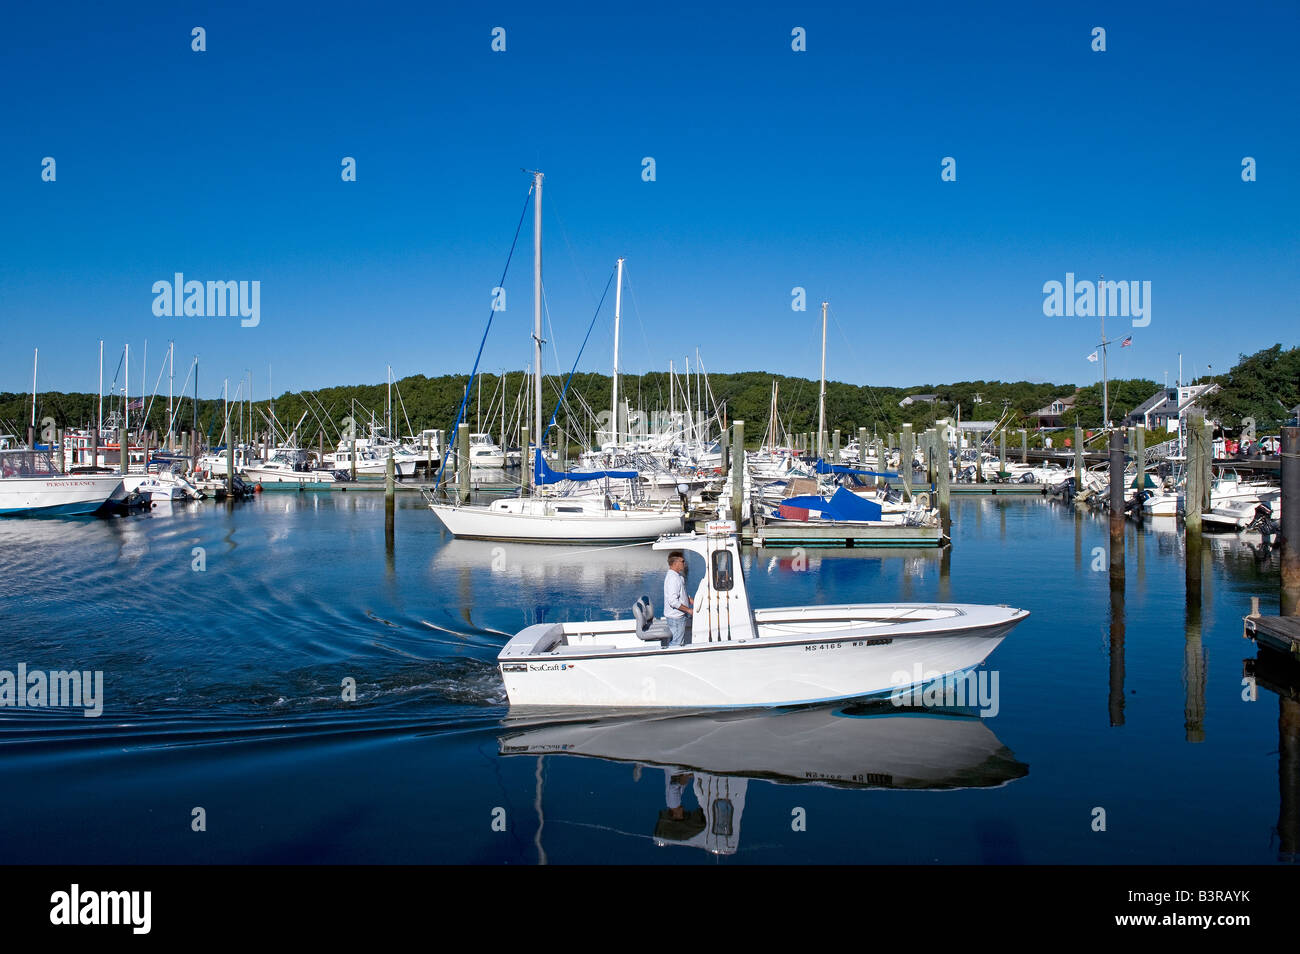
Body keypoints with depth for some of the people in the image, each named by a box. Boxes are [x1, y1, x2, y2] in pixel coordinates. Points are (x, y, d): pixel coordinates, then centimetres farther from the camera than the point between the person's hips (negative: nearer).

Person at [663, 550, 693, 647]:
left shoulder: (679, 576, 12)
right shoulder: (673, 578, -22)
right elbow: (673, 601, -28)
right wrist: (689, 610, -20)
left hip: (679, 616, 11)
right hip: (676, 617, -11)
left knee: (681, 643, 17)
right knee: (676, 645, -5)